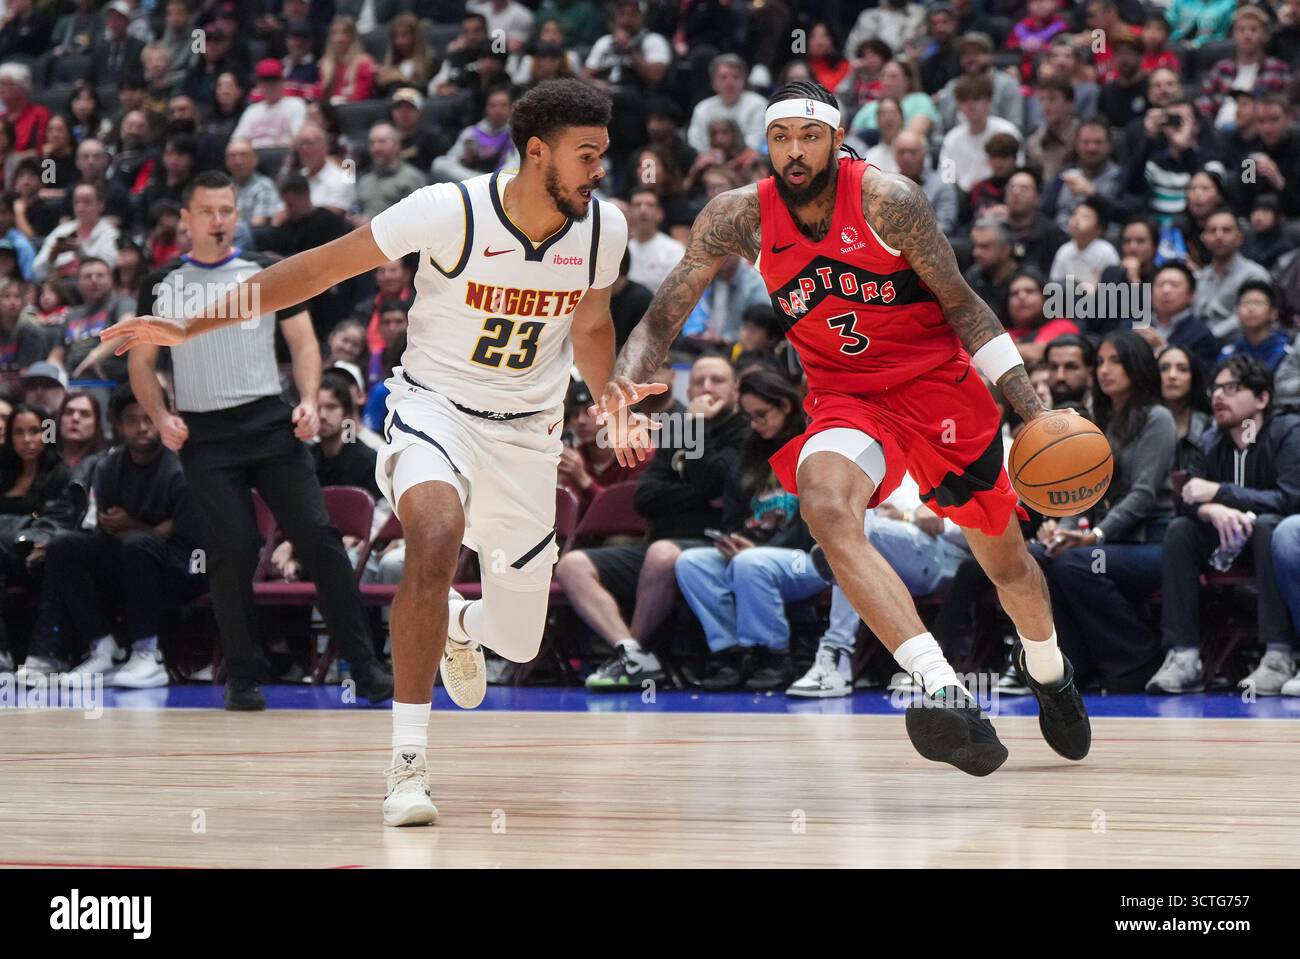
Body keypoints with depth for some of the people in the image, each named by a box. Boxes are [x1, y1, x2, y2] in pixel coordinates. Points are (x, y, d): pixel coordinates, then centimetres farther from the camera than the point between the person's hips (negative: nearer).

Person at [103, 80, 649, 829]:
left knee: (518, 642, 6)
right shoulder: (450, 212, -21)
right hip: (436, 405, -4)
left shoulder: (605, 229, -8)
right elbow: (323, 267, -14)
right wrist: (191, 327, -15)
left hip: (528, 430, 4)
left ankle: (460, 628, 48)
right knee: (436, 534, -37)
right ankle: (408, 759, -29)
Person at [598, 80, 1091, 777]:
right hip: (846, 398, 1)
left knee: (1006, 560, 14)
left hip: (938, 384, -1)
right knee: (824, 505, -34)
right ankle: (948, 693, -43)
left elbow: (962, 305, -9)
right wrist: (623, 382, -28)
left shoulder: (887, 201, -17)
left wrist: (1036, 412, -13)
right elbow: (664, 314, -6)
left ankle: (1046, 667, 51)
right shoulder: (741, 216, -10)